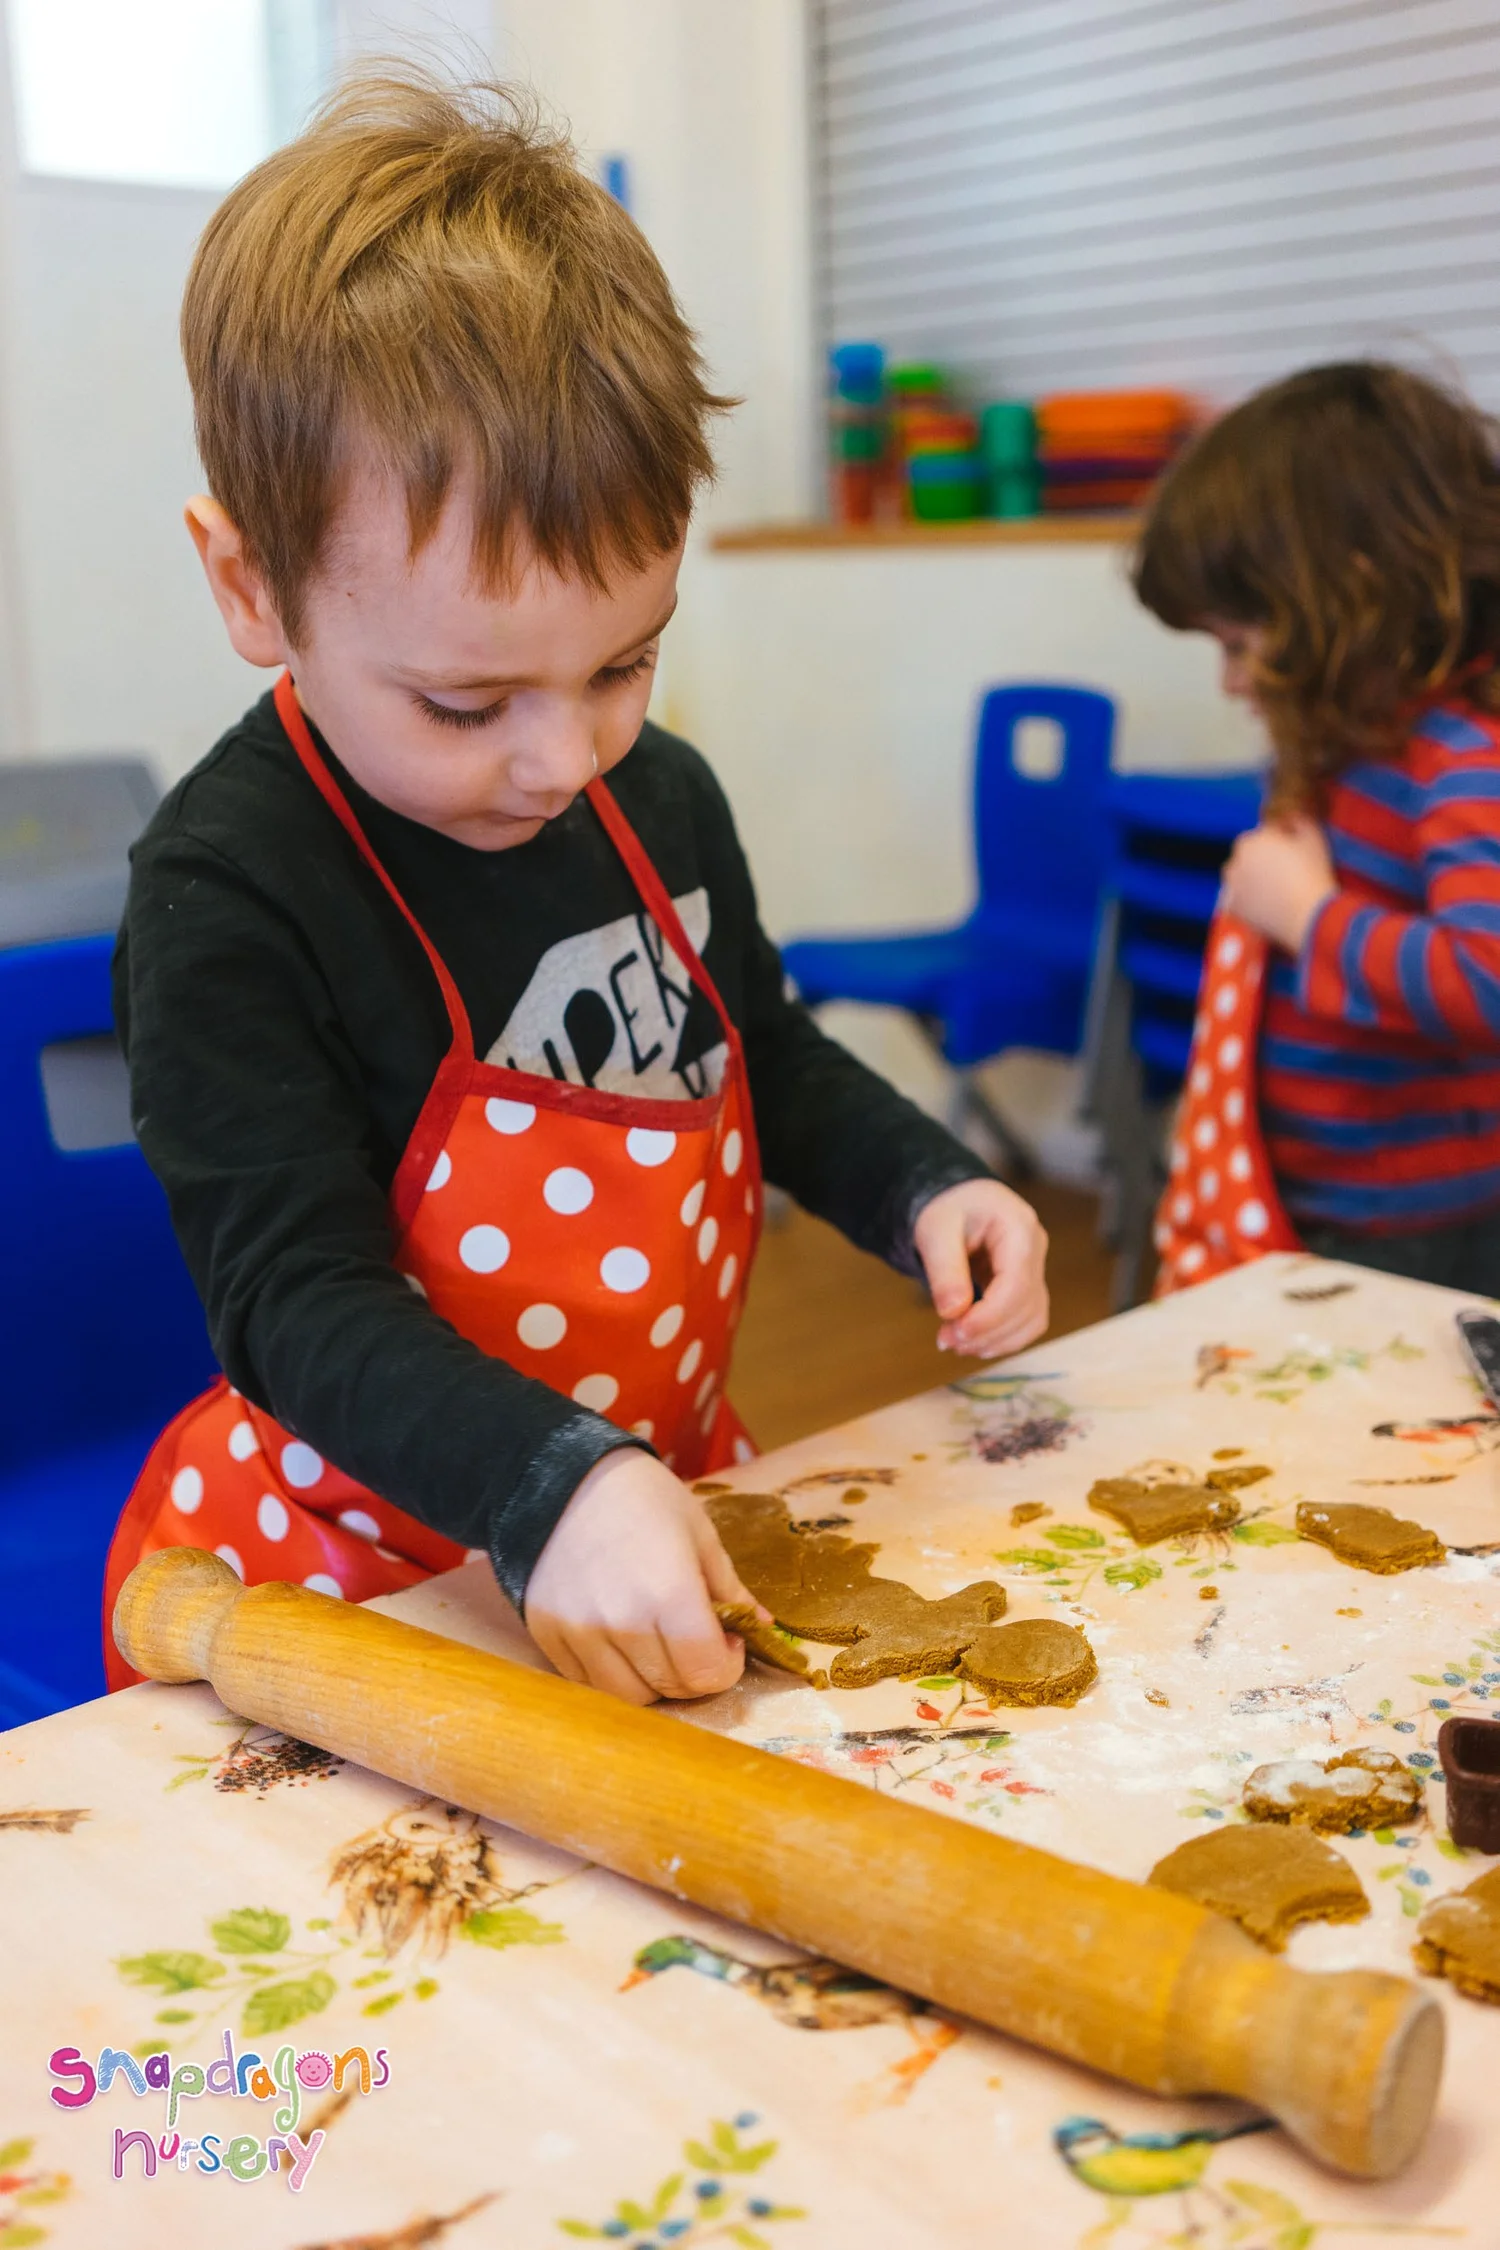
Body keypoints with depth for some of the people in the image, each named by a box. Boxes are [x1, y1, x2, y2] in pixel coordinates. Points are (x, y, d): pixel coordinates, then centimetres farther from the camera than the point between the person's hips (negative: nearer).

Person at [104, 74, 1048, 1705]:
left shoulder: (661, 797, 2)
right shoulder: (224, 894, -17)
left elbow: (770, 1065, 19)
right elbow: (294, 1292, -20)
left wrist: (923, 1190, 2)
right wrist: (557, 1487, -35)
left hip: (667, 1519, 5)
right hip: (354, 1571, -4)